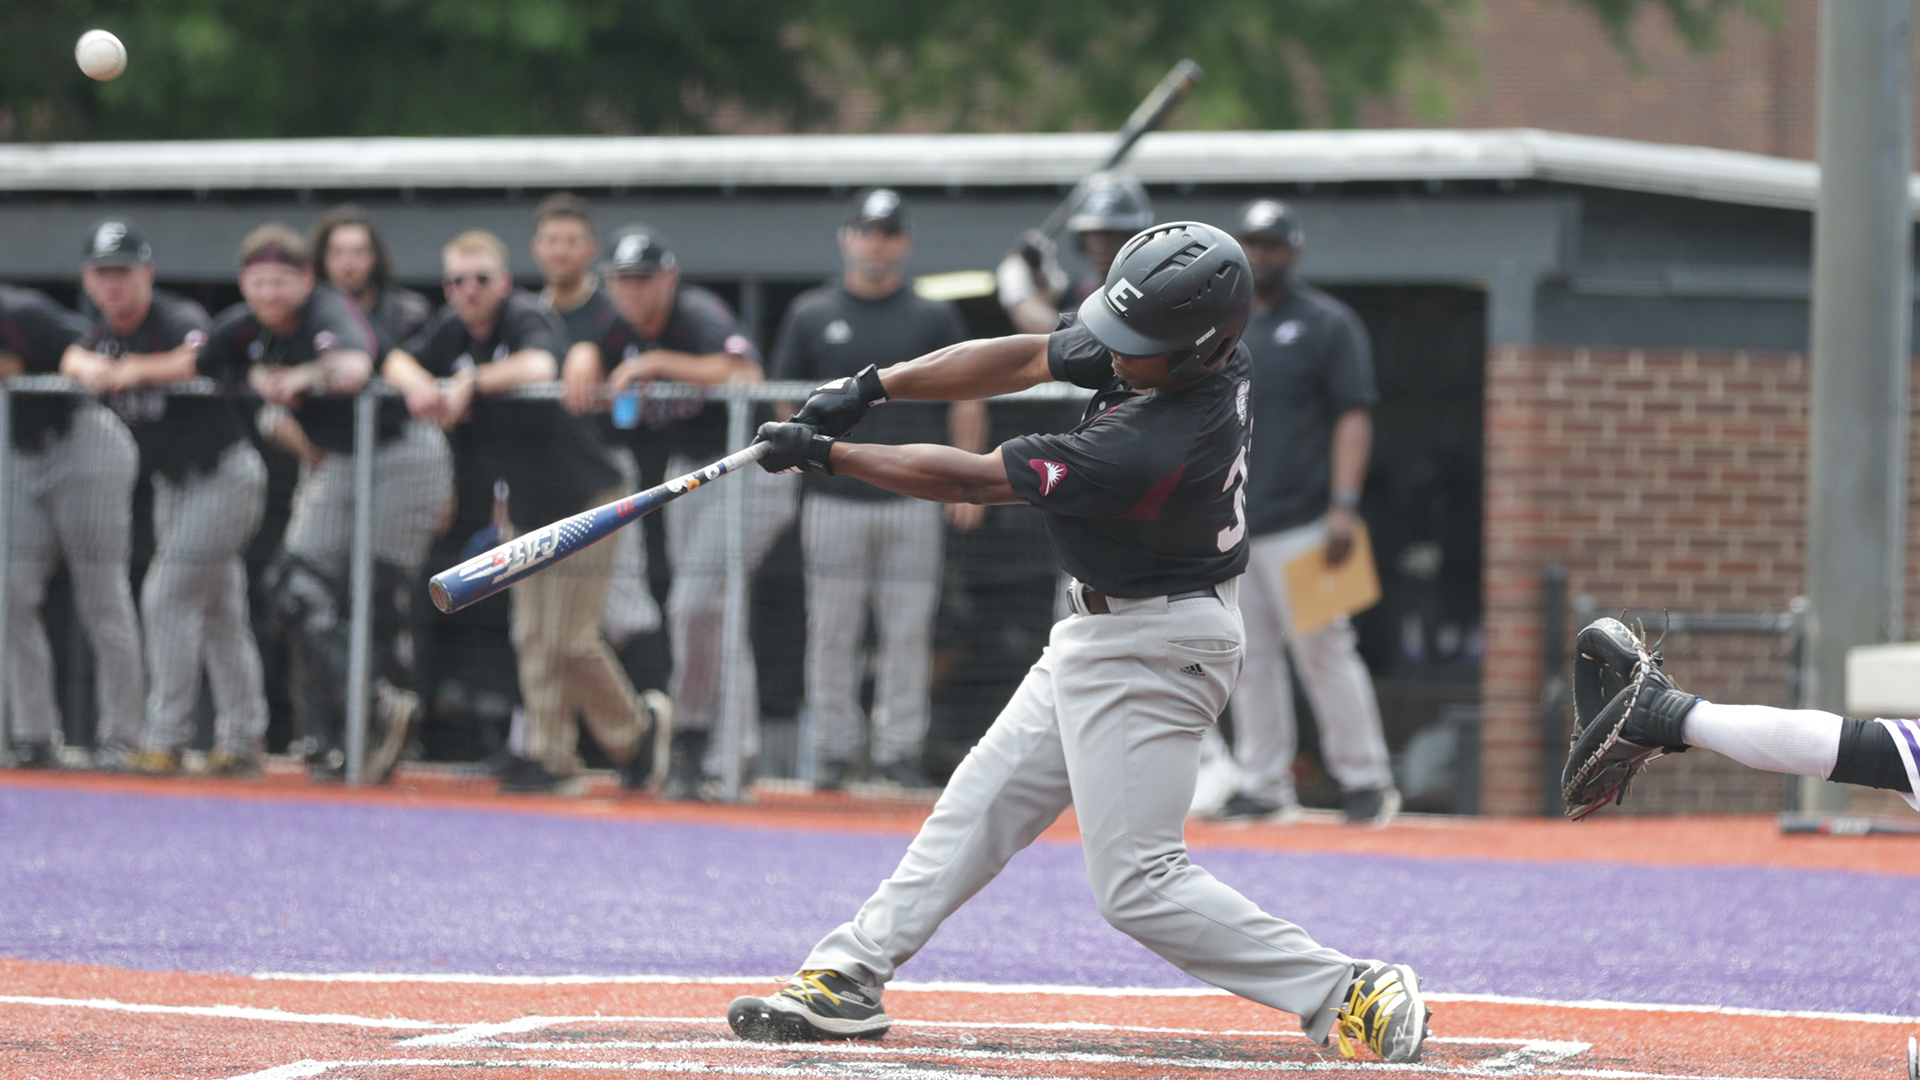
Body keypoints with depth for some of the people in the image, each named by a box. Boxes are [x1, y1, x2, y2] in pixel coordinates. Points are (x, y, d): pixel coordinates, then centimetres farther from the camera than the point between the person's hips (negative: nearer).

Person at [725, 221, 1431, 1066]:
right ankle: (850, 976, 22)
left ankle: (1349, 993, -8)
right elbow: (1024, 360, 1)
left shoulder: (1155, 443, -33)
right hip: (1104, 635, 10)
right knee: (981, 803, 15)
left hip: (1148, 650, -10)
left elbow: (974, 480, -24)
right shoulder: (1179, 354, -8)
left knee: (1138, 885, -8)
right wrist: (870, 388, -6)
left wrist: (828, 455, -15)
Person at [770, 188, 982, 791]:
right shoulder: (812, 316, 9)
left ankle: (899, 747, 6)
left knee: (909, 631, 0)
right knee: (832, 631, 1)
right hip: (833, 498, 0)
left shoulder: (933, 319, 8)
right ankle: (833, 749, 8)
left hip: (912, 499, 0)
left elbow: (966, 402, 8)